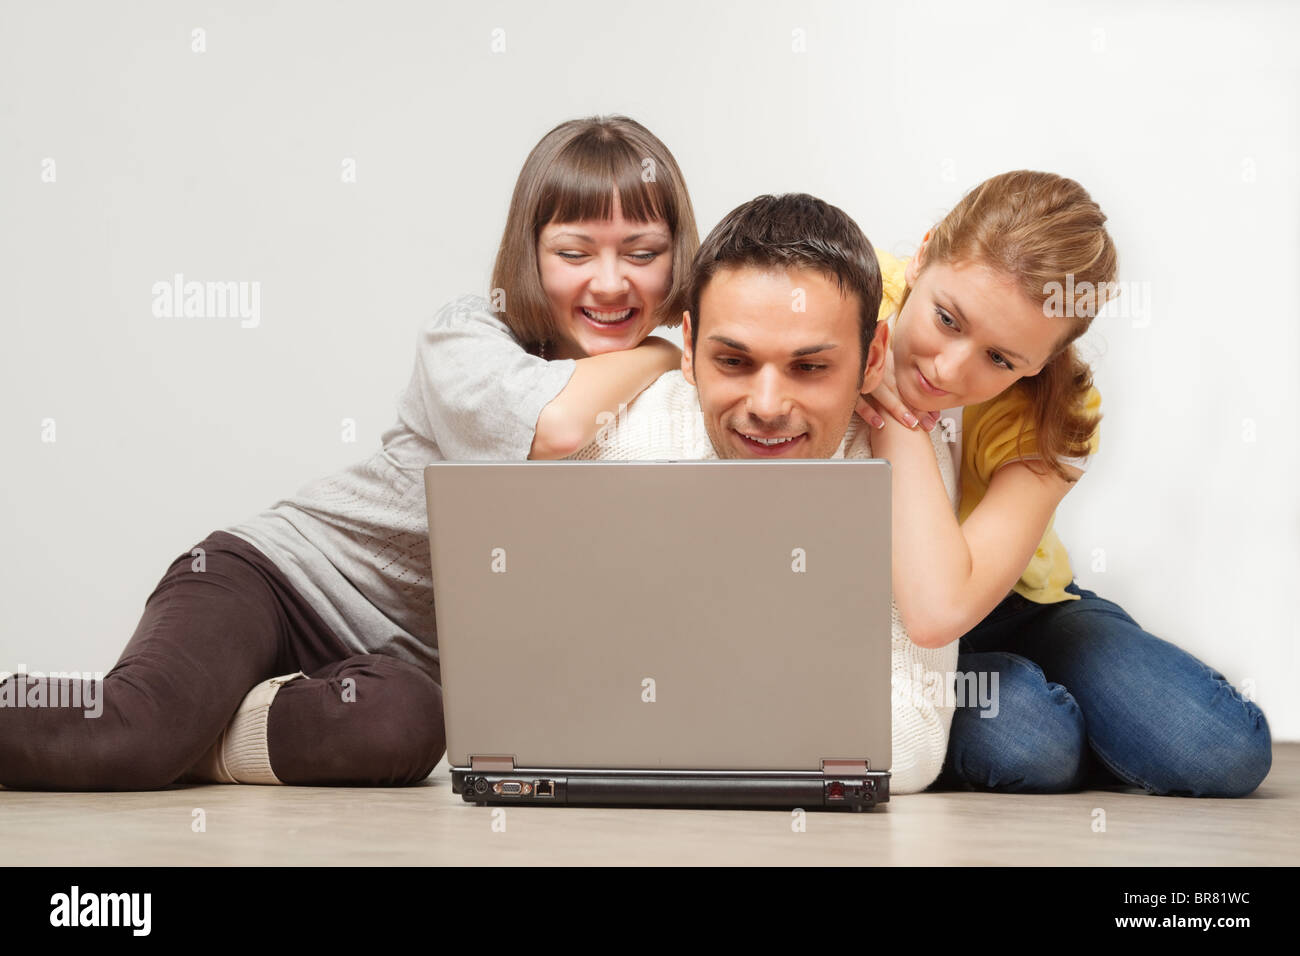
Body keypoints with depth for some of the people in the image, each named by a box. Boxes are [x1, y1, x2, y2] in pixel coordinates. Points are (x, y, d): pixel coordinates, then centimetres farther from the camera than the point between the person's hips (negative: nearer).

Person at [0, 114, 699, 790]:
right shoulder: (468, 336, -11)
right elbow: (554, 425, -32)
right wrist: (660, 353, -14)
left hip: (407, 655, 3)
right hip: (277, 572, -3)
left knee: (406, 724, -36)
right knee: (131, 725, -32)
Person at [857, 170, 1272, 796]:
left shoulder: (1053, 416, -22)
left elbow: (939, 610, -38)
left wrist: (893, 411, -35)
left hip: (1010, 608, 2)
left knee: (1225, 752, -19)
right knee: (1030, 741, -33)